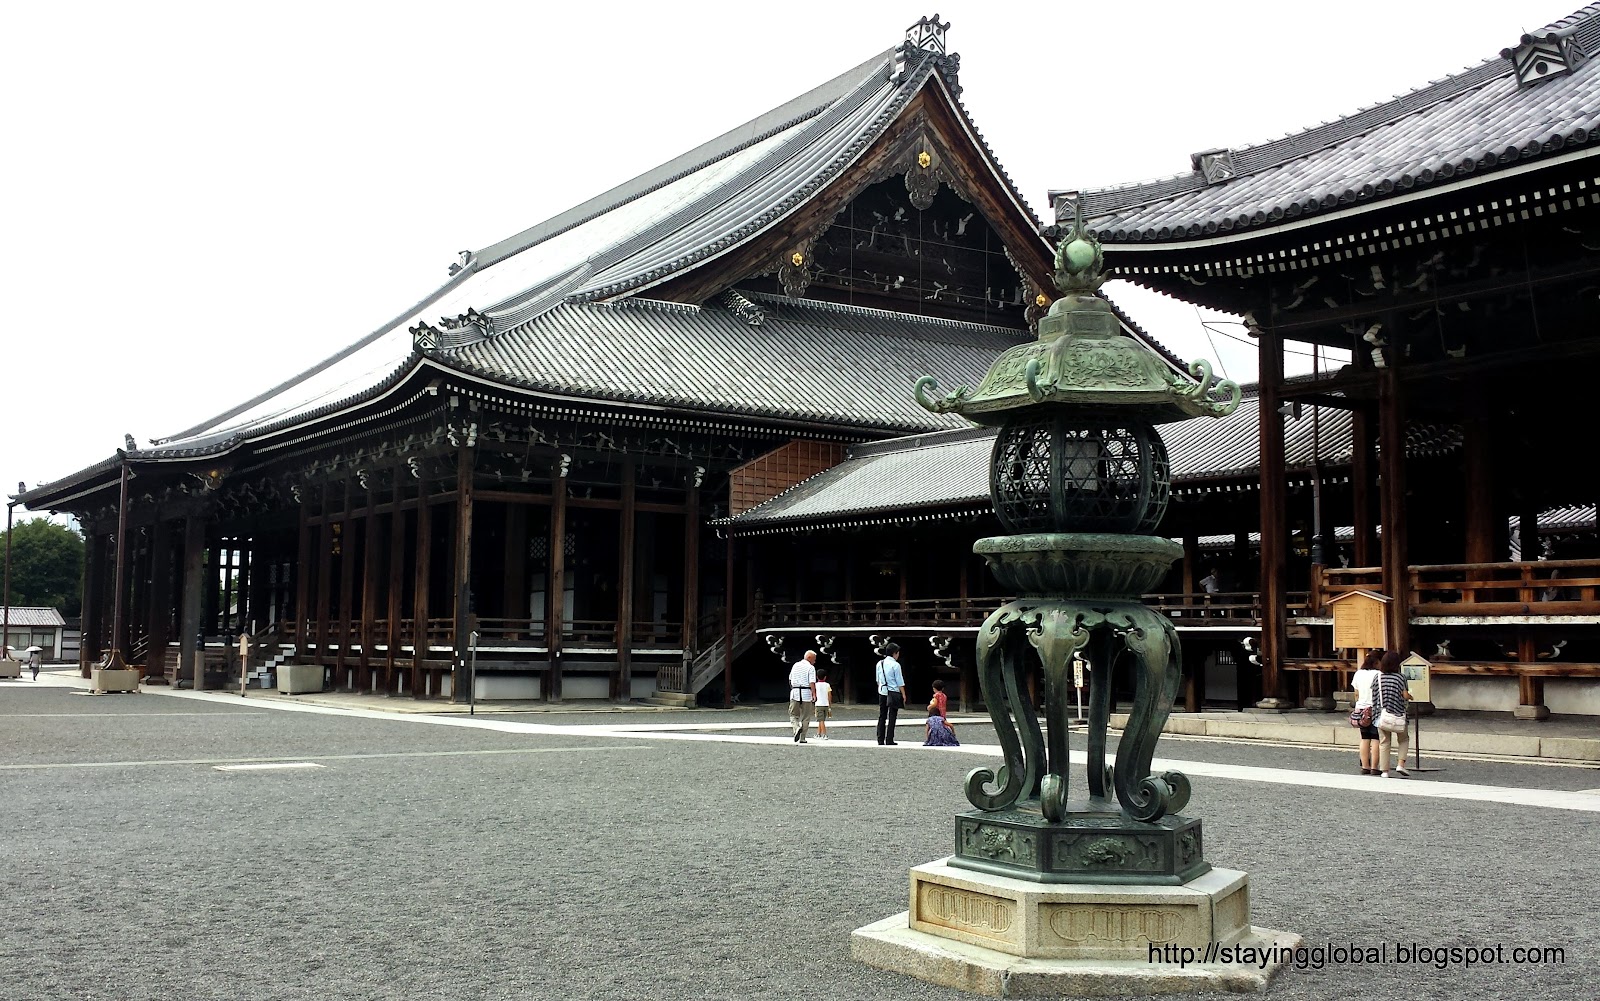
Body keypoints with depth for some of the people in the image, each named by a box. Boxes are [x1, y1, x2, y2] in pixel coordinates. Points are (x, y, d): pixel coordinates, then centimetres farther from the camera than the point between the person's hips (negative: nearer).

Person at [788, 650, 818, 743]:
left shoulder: (795, 665, 12)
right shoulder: (810, 668, -5)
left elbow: (790, 680, 19)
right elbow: (812, 683, -15)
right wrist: (814, 694, -18)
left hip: (795, 693, 3)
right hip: (806, 693, -3)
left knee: (793, 714, 10)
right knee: (805, 717, 8)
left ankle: (796, 727, -20)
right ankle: (802, 738, 9)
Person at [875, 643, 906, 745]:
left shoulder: (879, 664, 7)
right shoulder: (895, 665, -11)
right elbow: (900, 682, -9)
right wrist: (903, 695, -3)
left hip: (882, 692, 6)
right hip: (893, 693, -6)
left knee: (882, 716, 10)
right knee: (891, 717, -2)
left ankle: (880, 740, 11)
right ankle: (889, 740, -4)